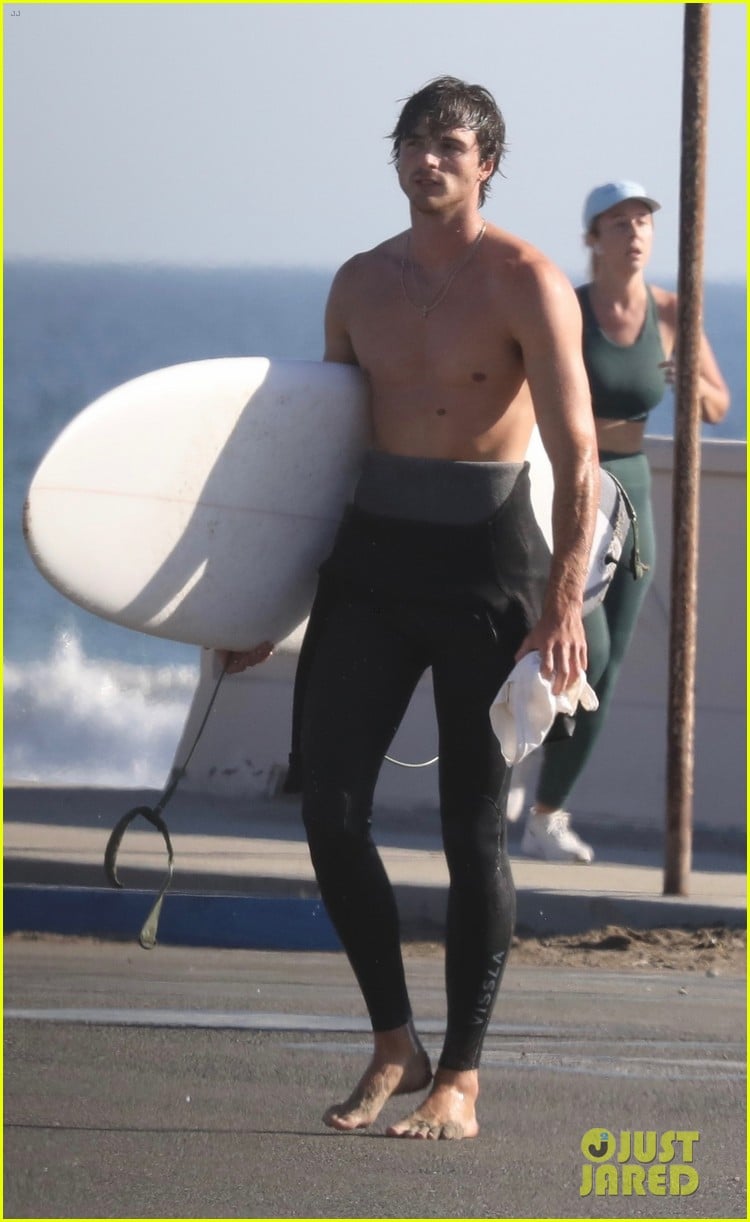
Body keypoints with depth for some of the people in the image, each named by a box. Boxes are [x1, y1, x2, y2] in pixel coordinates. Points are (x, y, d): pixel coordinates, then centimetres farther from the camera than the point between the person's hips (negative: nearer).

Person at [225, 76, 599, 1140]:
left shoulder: (525, 284, -7)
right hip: (371, 554, 5)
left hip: (486, 561, -5)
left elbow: (577, 455, -12)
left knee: (475, 825, -2)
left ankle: (460, 1080, 4)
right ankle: (394, 1046, 12)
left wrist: (563, 601, -21)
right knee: (330, 806, -2)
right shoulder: (361, 284, 10)